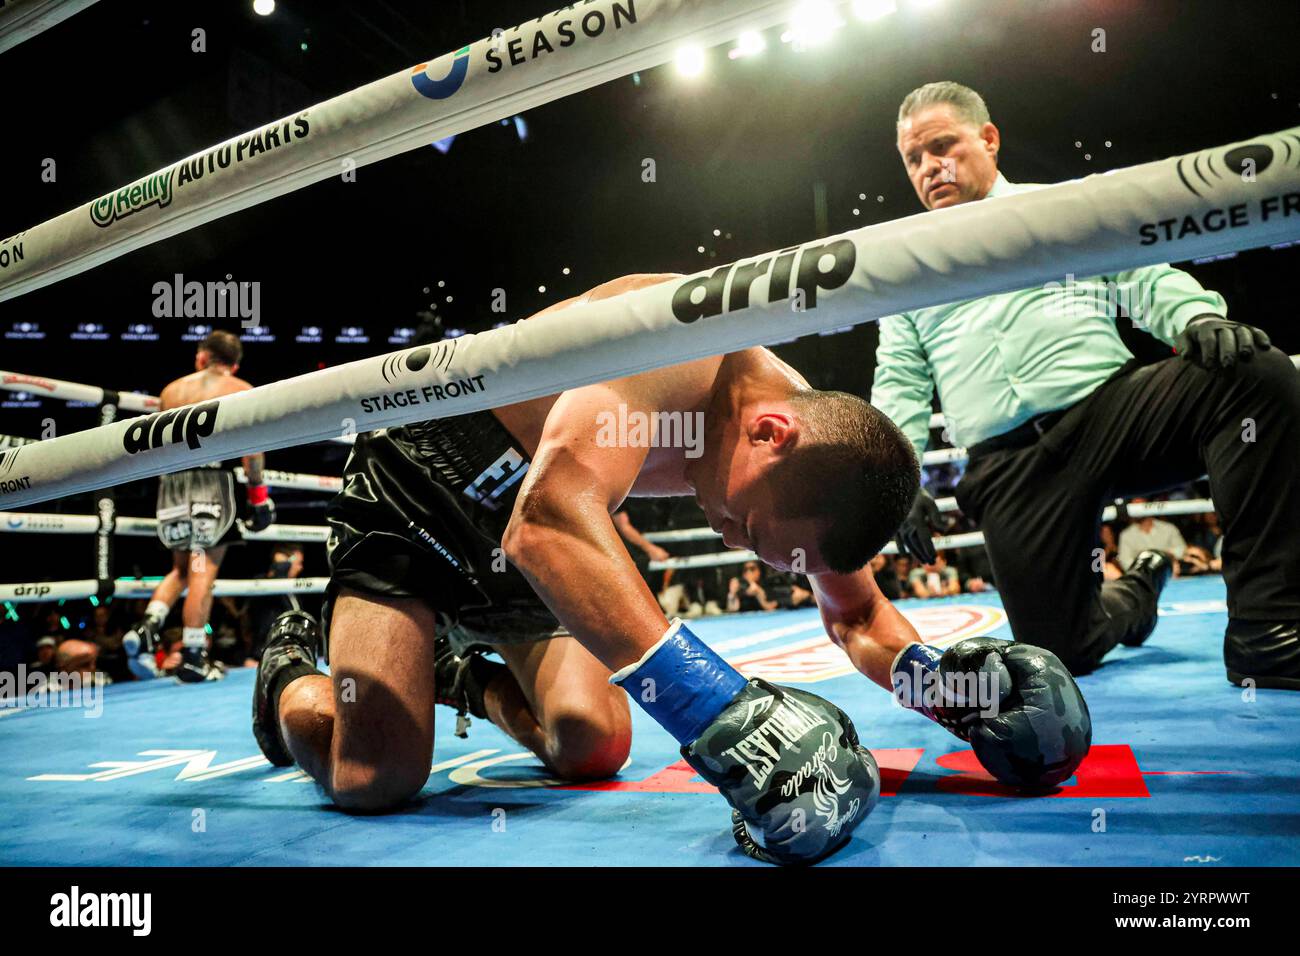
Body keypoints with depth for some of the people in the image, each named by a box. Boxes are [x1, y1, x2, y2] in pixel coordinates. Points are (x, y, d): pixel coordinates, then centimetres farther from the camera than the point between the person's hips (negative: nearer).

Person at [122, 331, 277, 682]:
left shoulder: (173, 389, 17)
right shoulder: (241, 391, 6)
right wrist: (259, 493, 0)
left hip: (173, 477, 4)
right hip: (213, 476, -4)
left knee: (181, 568, 19)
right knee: (203, 570, -2)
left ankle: (147, 626, -1)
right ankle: (192, 658, -1)